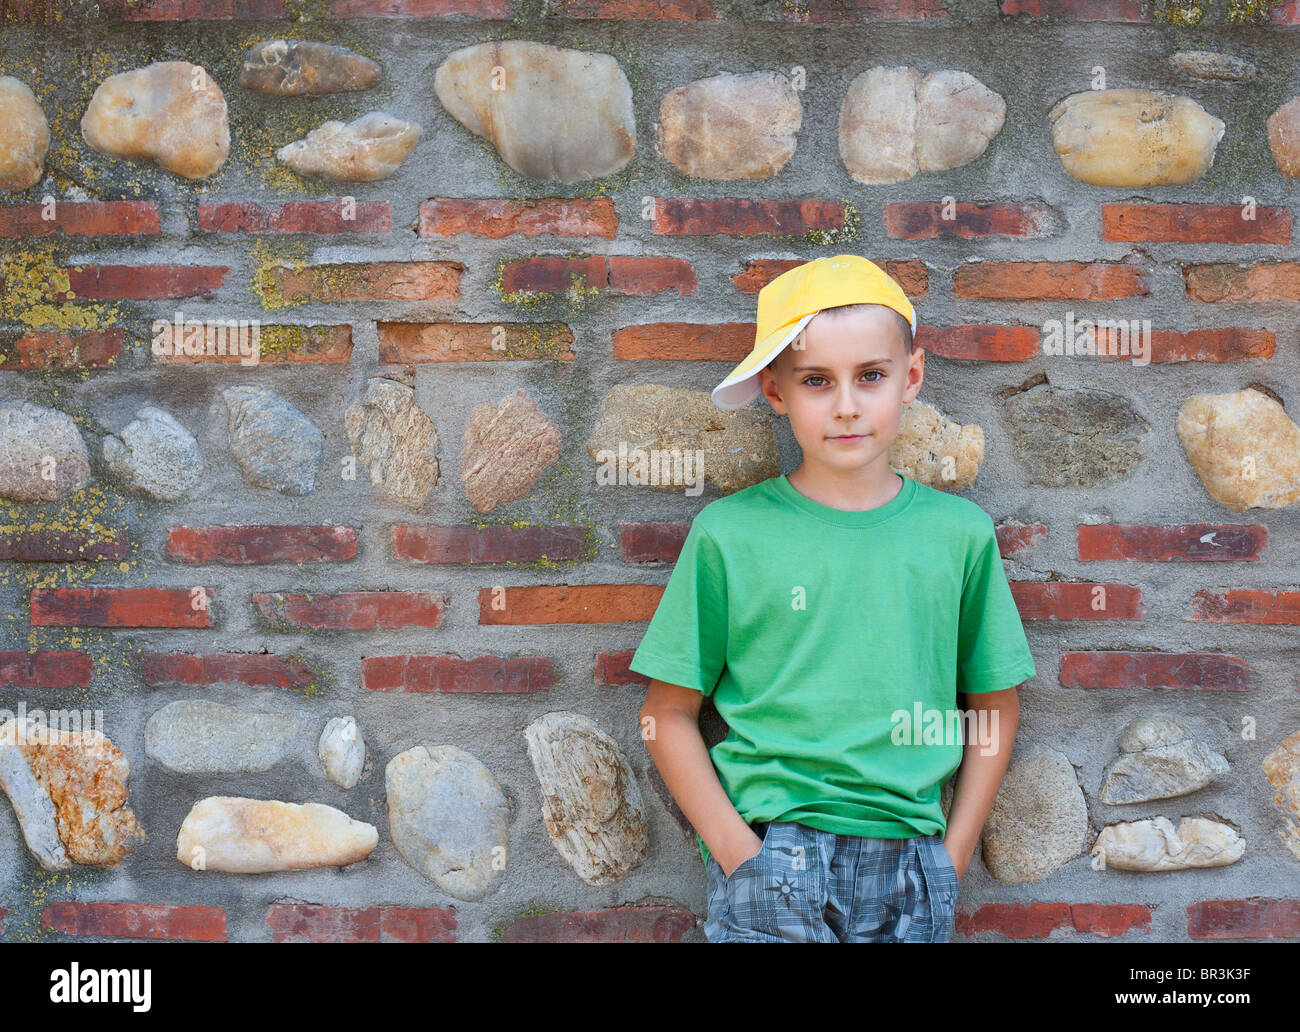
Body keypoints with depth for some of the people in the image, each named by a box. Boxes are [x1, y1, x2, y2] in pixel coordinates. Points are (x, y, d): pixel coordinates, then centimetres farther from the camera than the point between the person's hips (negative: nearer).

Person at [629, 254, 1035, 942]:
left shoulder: (960, 533, 2)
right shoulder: (728, 534, -3)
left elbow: (993, 703, 10)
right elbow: (668, 713, 0)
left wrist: (952, 855, 3)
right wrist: (738, 852, -8)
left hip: (911, 872, 2)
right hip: (771, 855, -2)